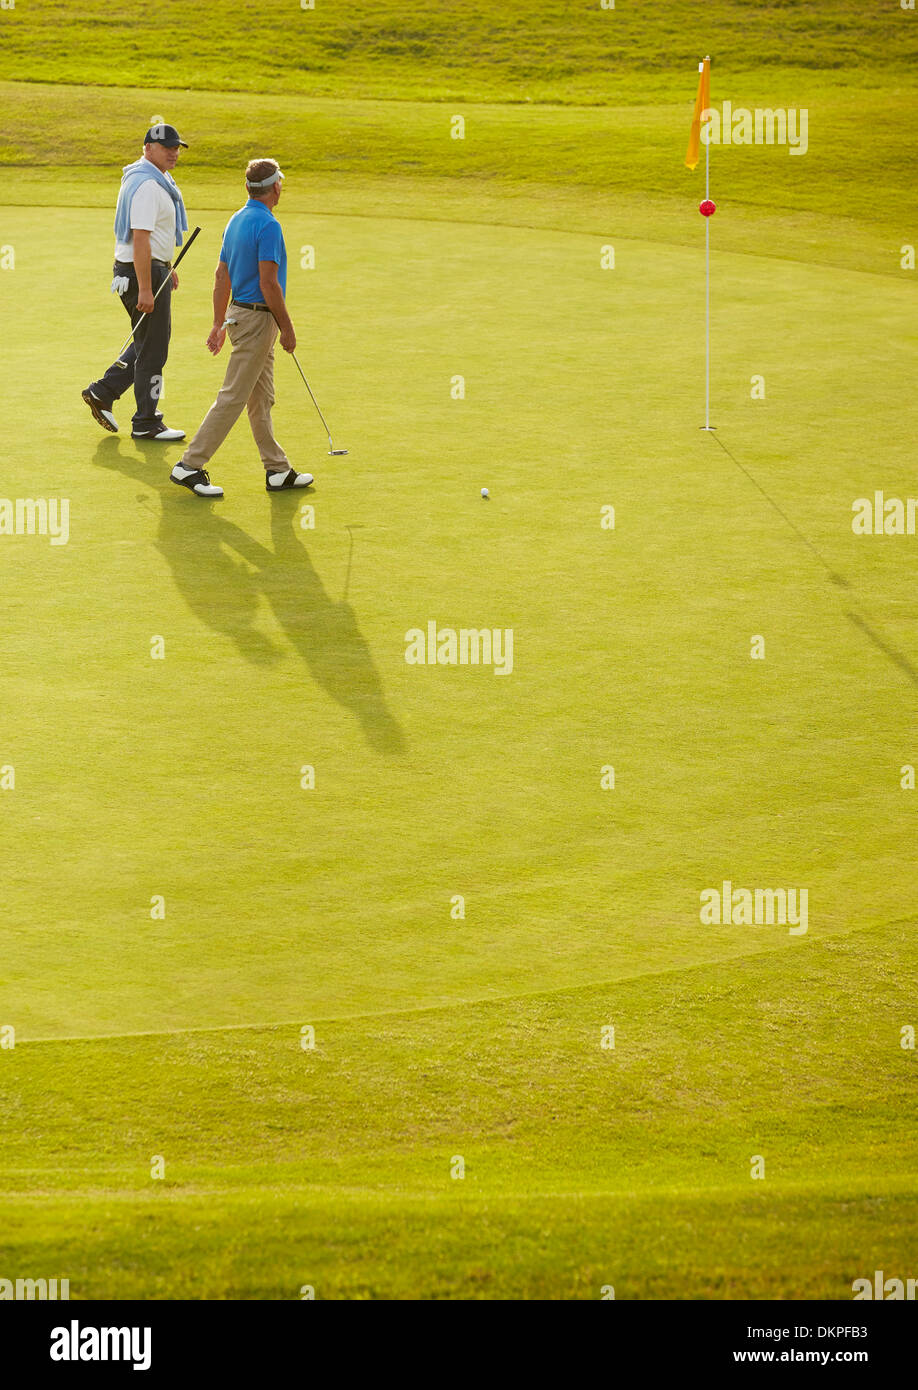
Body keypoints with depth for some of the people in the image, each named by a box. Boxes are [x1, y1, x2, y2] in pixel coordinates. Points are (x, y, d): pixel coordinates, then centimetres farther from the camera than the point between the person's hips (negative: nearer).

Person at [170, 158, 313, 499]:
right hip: (258, 319, -10)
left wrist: (219, 324, 19)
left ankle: (278, 470, 19)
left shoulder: (236, 221, 10)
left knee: (261, 400, 13)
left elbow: (222, 276, 15)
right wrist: (287, 328, -14)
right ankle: (190, 466, -5)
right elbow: (268, 283, -22)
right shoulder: (267, 225, -18)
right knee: (233, 397, -6)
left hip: (239, 314, 10)